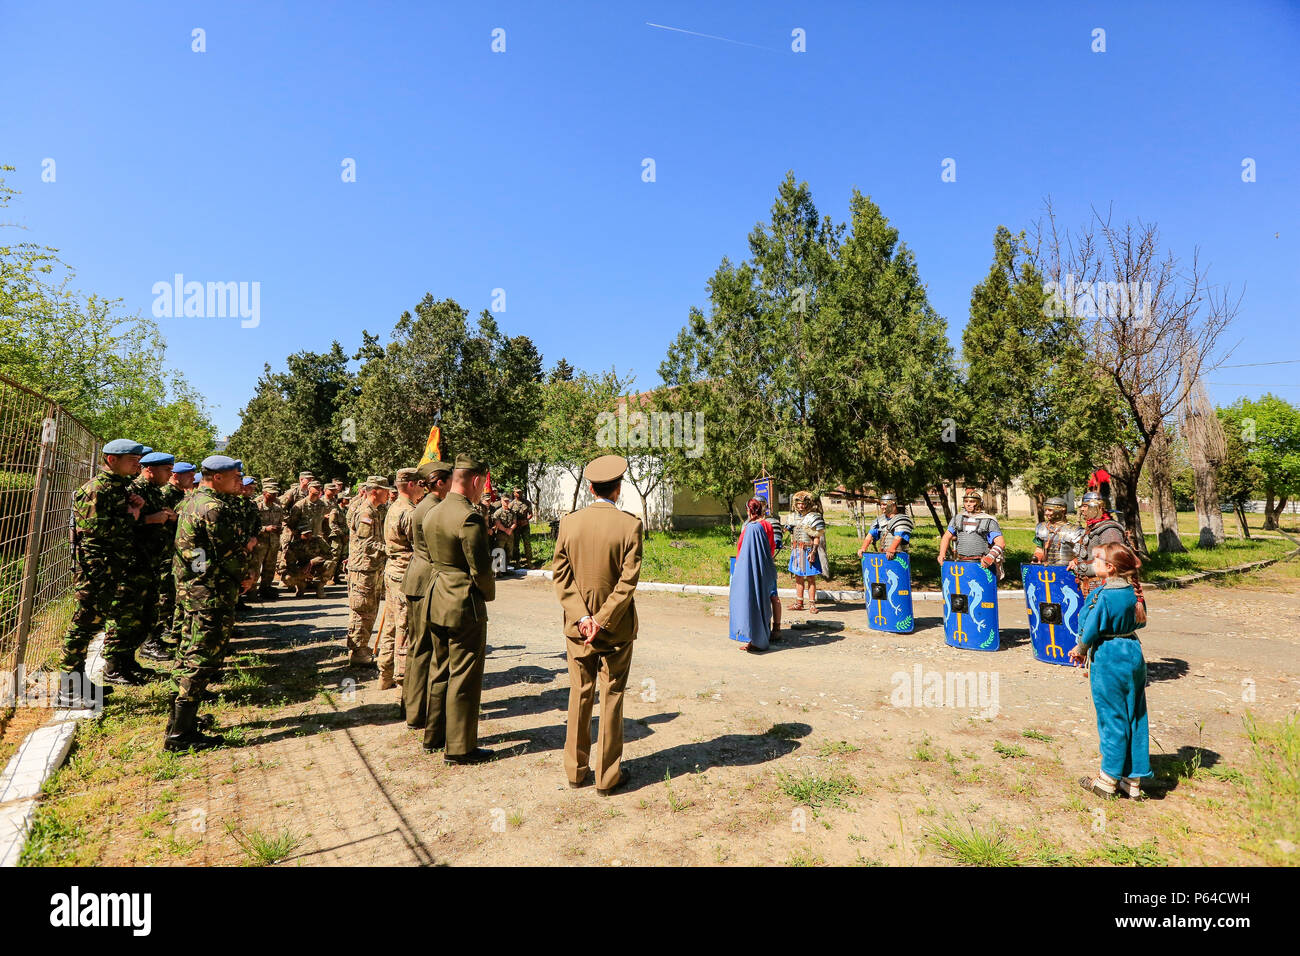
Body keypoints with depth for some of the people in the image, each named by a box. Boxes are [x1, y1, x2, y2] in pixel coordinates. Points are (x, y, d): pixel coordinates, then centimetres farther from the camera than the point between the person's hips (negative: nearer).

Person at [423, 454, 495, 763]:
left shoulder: (431, 514, 7)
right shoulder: (469, 518, -21)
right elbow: (481, 568, -19)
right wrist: (489, 593, -3)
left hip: (437, 602, 9)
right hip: (465, 606, -9)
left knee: (440, 671, 20)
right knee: (464, 677, 2)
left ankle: (434, 735, 33)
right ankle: (459, 747, 12)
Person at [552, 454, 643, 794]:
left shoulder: (568, 522, -4)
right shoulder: (630, 524, -12)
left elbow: (561, 575, -5)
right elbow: (628, 580, -15)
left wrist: (581, 617, -8)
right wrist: (602, 621, -11)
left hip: (577, 625, 3)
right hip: (617, 627, -3)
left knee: (579, 696, 15)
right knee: (611, 698, 9)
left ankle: (576, 770, 27)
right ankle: (608, 776, 19)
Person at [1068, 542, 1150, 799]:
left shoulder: (1104, 595, -20)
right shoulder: (1132, 591, 4)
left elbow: (1093, 629, -16)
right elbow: (1140, 621, 15)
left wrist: (1080, 649, 5)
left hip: (1108, 659, -8)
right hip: (1133, 654, 8)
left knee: (1112, 719, 2)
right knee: (1134, 718, 12)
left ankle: (1107, 781, 14)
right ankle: (1133, 780, 23)